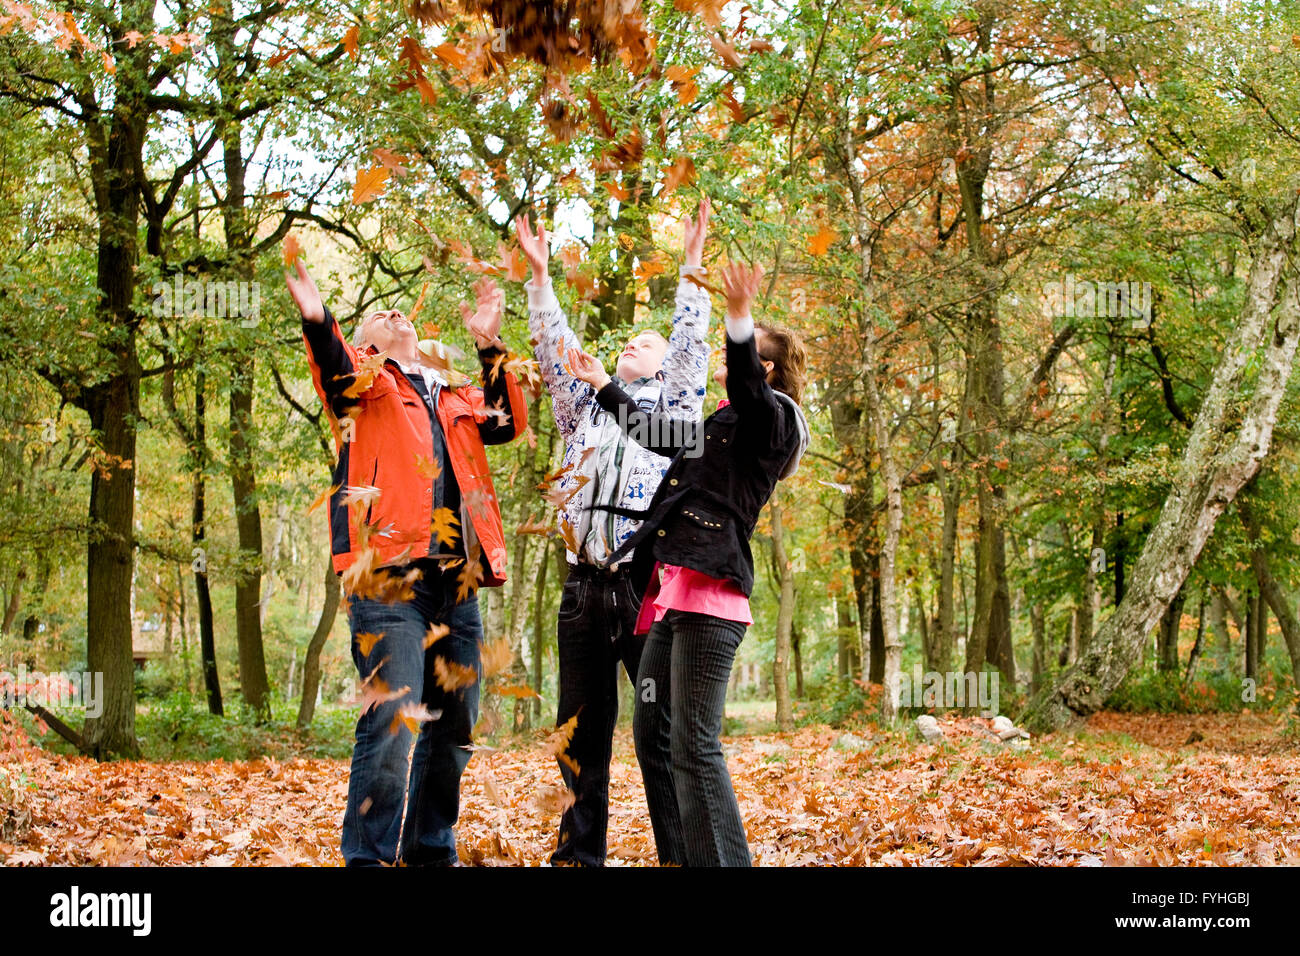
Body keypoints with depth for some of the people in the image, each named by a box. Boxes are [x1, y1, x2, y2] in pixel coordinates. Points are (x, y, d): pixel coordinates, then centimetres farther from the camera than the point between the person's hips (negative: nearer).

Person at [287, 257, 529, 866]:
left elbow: (508, 422, 13)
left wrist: (490, 347, 4)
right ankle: (368, 856, -8)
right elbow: (337, 373, -13)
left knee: (453, 728, 12)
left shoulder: (454, 400, 28)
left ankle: (433, 848, 23)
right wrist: (317, 321, -35)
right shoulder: (365, 380, 10)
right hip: (389, 577, -6)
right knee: (391, 722, -14)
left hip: (456, 584, 6)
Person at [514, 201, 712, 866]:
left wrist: (691, 268, -3)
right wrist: (539, 274, 10)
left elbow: (693, 348, 2)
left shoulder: (673, 410, 13)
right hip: (583, 586, 4)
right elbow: (555, 350, 16)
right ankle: (579, 851, 16)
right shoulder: (586, 411, 22)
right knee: (581, 730, 8)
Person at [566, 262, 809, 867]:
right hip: (673, 591, 10)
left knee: (693, 747, -16)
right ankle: (679, 861, 13)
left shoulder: (770, 414, 2)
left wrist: (739, 318, -38)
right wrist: (603, 386, 50)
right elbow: (661, 438, 43)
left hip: (711, 592, -10)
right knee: (651, 735, 9)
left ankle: (721, 863, -15)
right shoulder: (720, 423, 27)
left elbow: (747, 386, -21)